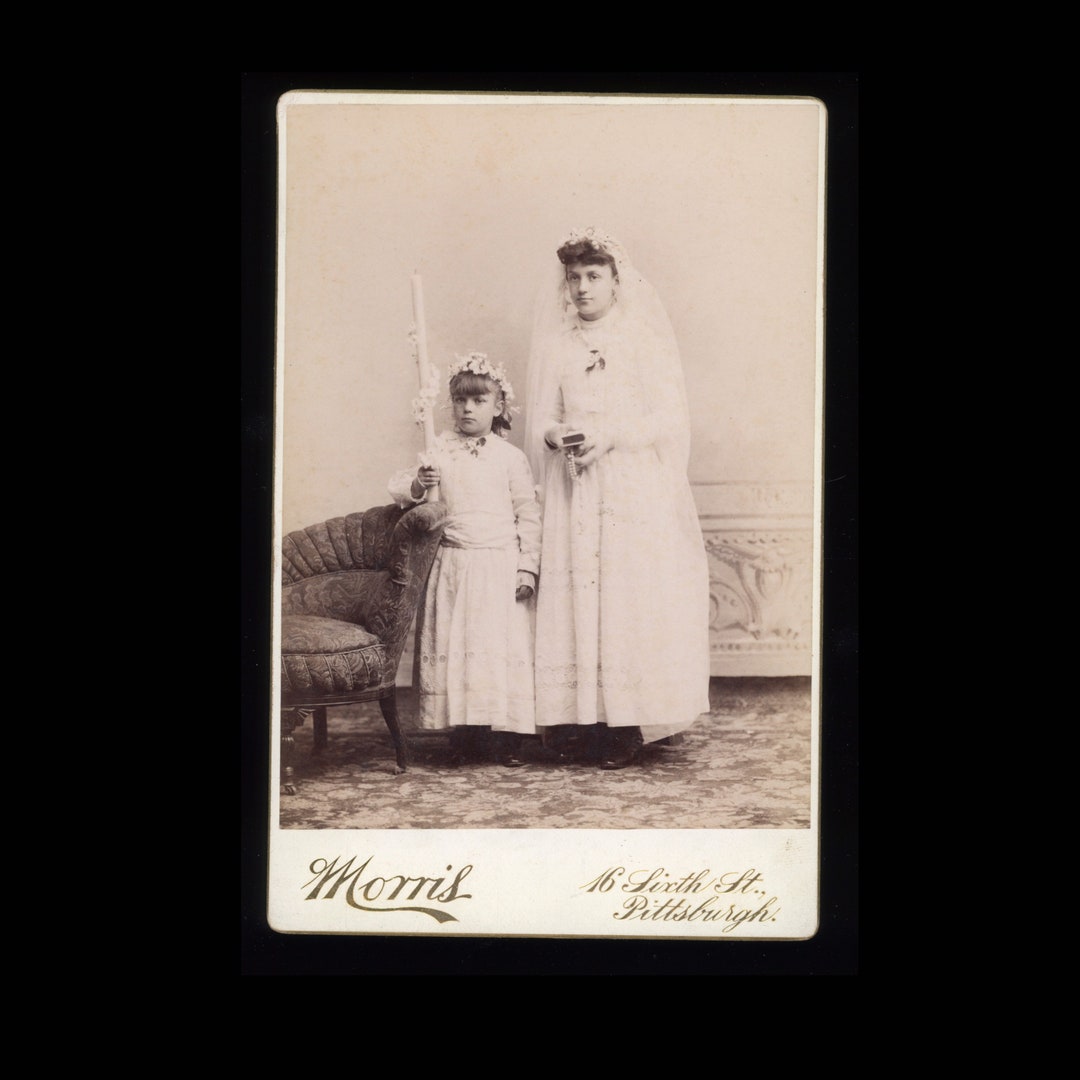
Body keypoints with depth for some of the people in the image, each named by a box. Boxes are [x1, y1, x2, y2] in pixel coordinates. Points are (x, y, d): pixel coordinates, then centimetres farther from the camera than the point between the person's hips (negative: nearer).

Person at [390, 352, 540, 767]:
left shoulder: (510, 457, 1)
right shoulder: (440, 451, 5)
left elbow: (528, 515, 2)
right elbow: (398, 488, 6)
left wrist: (528, 568, -3)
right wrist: (418, 484, -17)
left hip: (499, 565, -2)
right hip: (453, 563, 2)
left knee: (504, 644, -2)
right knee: (454, 644, 2)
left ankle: (509, 736, 7)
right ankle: (464, 733, 12)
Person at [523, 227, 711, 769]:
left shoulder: (644, 338, 4)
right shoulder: (557, 345, 13)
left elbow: (670, 416, -3)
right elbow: (541, 418, 13)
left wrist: (610, 436, -15)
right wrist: (555, 435, -10)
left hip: (637, 492, -3)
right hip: (576, 496, 3)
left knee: (631, 597, -7)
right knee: (574, 597, -3)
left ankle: (626, 727, -3)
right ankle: (578, 718, 1)